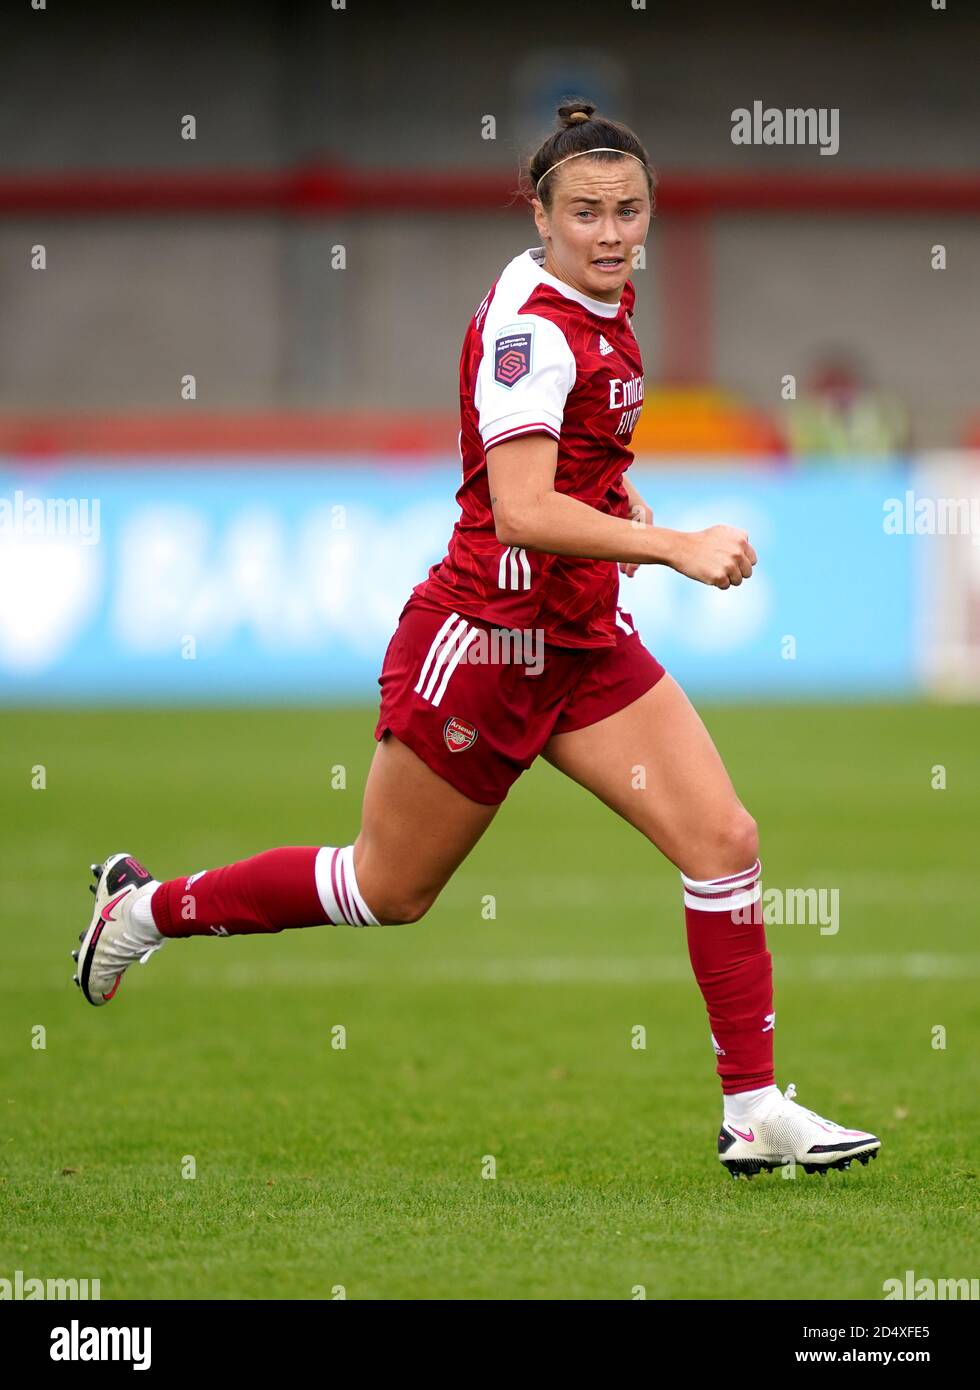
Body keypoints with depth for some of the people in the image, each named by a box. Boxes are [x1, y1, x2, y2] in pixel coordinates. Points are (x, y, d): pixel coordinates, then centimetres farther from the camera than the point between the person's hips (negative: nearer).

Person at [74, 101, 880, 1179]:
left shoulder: (603, 301, 6)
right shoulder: (529, 326, -22)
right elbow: (524, 513, -32)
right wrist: (676, 548, -36)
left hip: (586, 642, 8)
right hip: (485, 640, -8)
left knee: (723, 843, -5)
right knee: (388, 891, 9)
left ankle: (755, 1112, 0)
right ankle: (148, 906, 30)